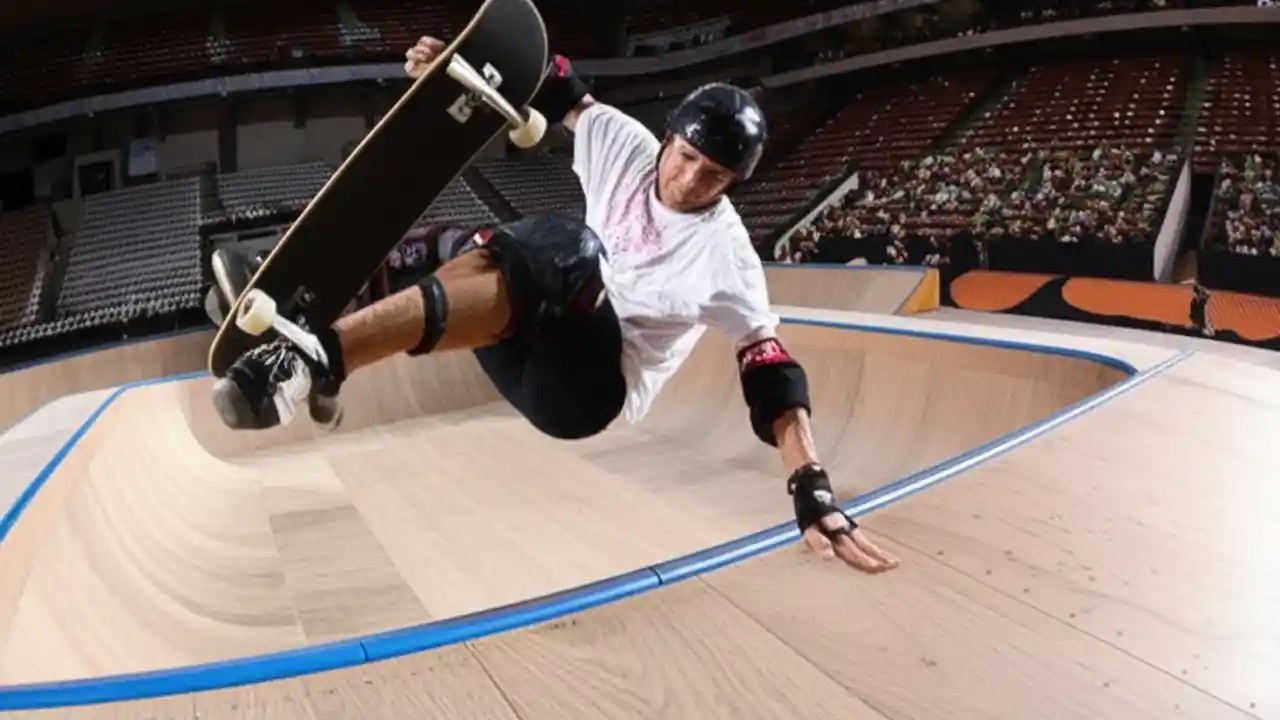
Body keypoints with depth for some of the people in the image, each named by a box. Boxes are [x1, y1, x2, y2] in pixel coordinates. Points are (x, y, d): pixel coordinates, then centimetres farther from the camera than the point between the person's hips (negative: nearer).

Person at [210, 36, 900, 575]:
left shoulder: (725, 250, -12)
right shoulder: (626, 143, 0)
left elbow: (769, 366, -16)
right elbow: (552, 87, 8)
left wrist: (813, 489, -26)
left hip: (596, 385, -6)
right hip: (533, 340, 6)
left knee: (565, 253, -35)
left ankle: (317, 358, -48)